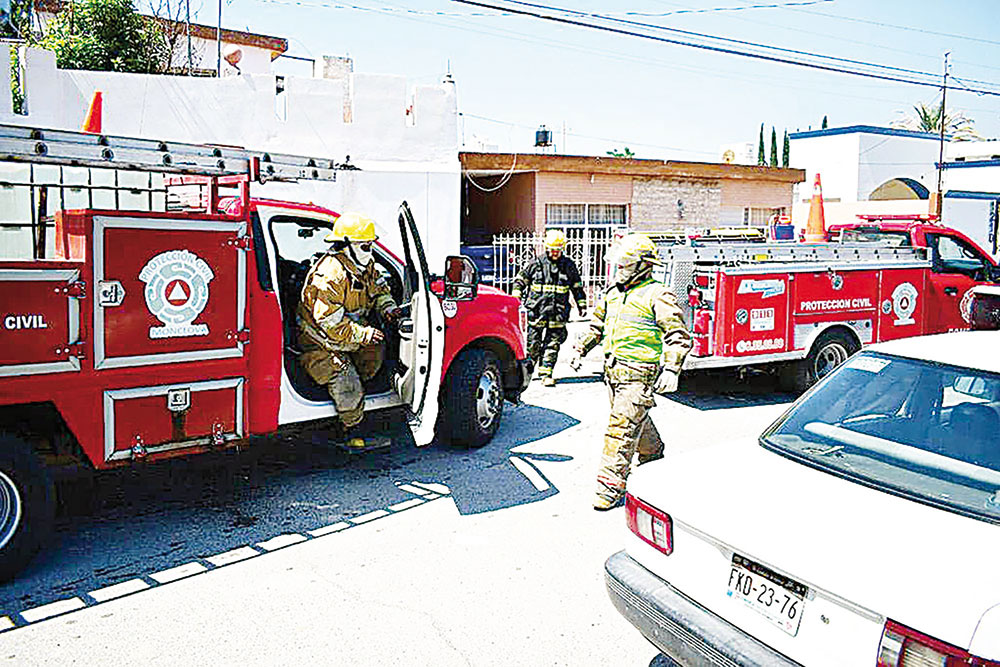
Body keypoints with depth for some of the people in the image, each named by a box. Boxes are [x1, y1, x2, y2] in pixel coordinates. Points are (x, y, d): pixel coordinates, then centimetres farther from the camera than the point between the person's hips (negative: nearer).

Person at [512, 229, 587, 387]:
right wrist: (516, 297, 0)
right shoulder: (537, 263, 1)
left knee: (553, 344, 0)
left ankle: (546, 374, 4)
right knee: (533, 343, 4)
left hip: (558, 313, 1)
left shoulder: (569, 265, 8)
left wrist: (582, 305, 16)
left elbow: (577, 287, 18)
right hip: (536, 311, -1)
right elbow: (521, 279, 10)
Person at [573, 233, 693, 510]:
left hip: (638, 374, -8)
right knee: (637, 417, 24)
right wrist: (582, 349, 23)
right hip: (613, 370, 8)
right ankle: (653, 450, 50)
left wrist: (671, 369, -23)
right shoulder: (613, 293, 14)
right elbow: (597, 324, 28)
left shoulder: (657, 296, -10)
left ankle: (612, 487, -9)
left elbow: (678, 336, -13)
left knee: (622, 427, -12)